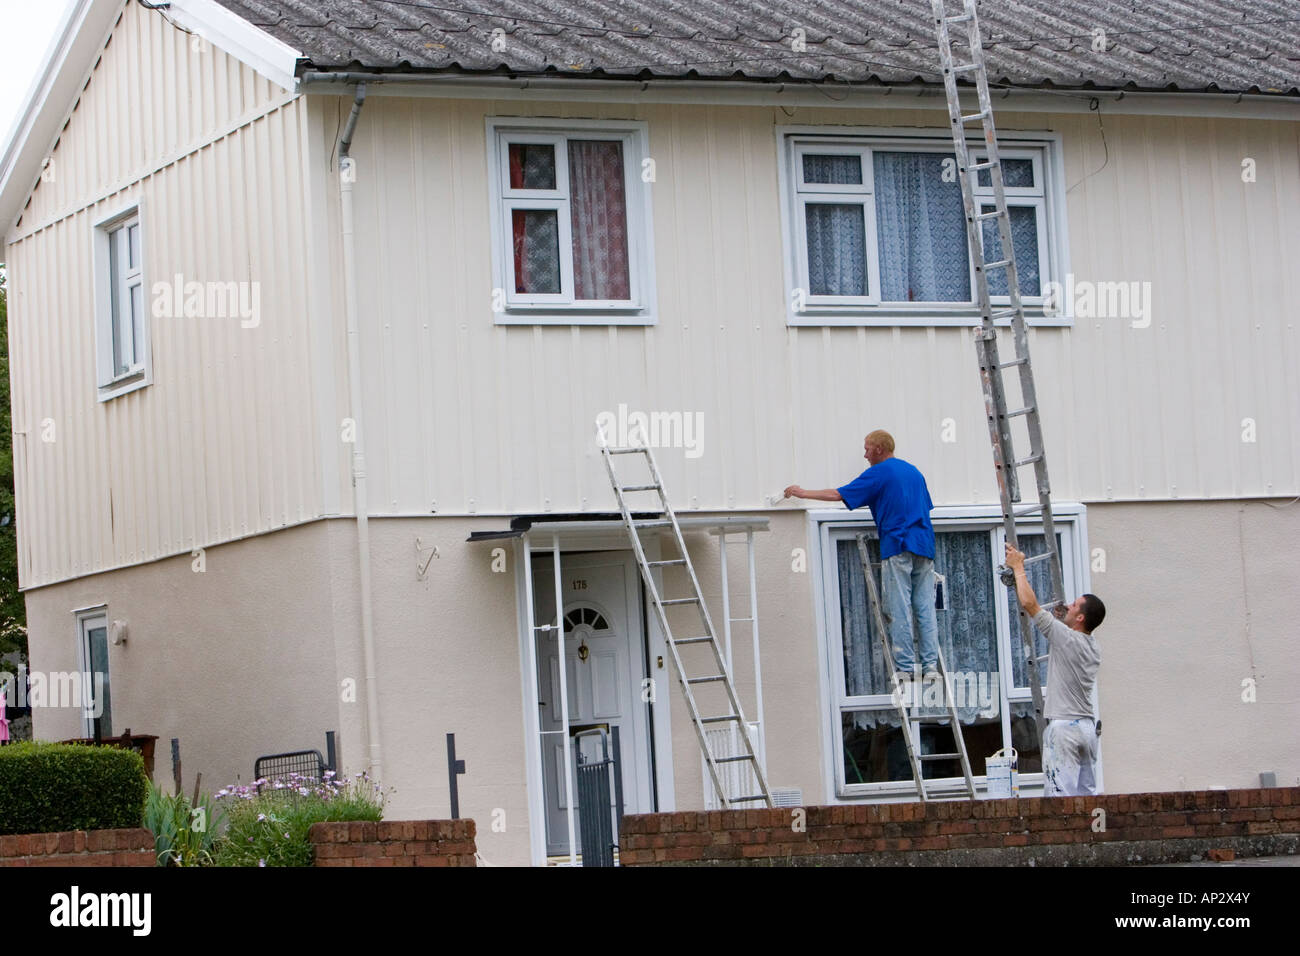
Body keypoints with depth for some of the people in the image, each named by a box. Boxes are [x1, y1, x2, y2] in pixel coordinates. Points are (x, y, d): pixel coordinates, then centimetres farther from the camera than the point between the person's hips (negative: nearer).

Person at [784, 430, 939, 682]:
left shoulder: (879, 473, -2)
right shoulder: (914, 471, 20)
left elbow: (838, 494, -2)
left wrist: (802, 493, 9)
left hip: (898, 546, -6)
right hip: (925, 546, 6)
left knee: (899, 611, -5)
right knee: (925, 608, 3)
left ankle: (905, 668, -8)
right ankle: (931, 665, -3)